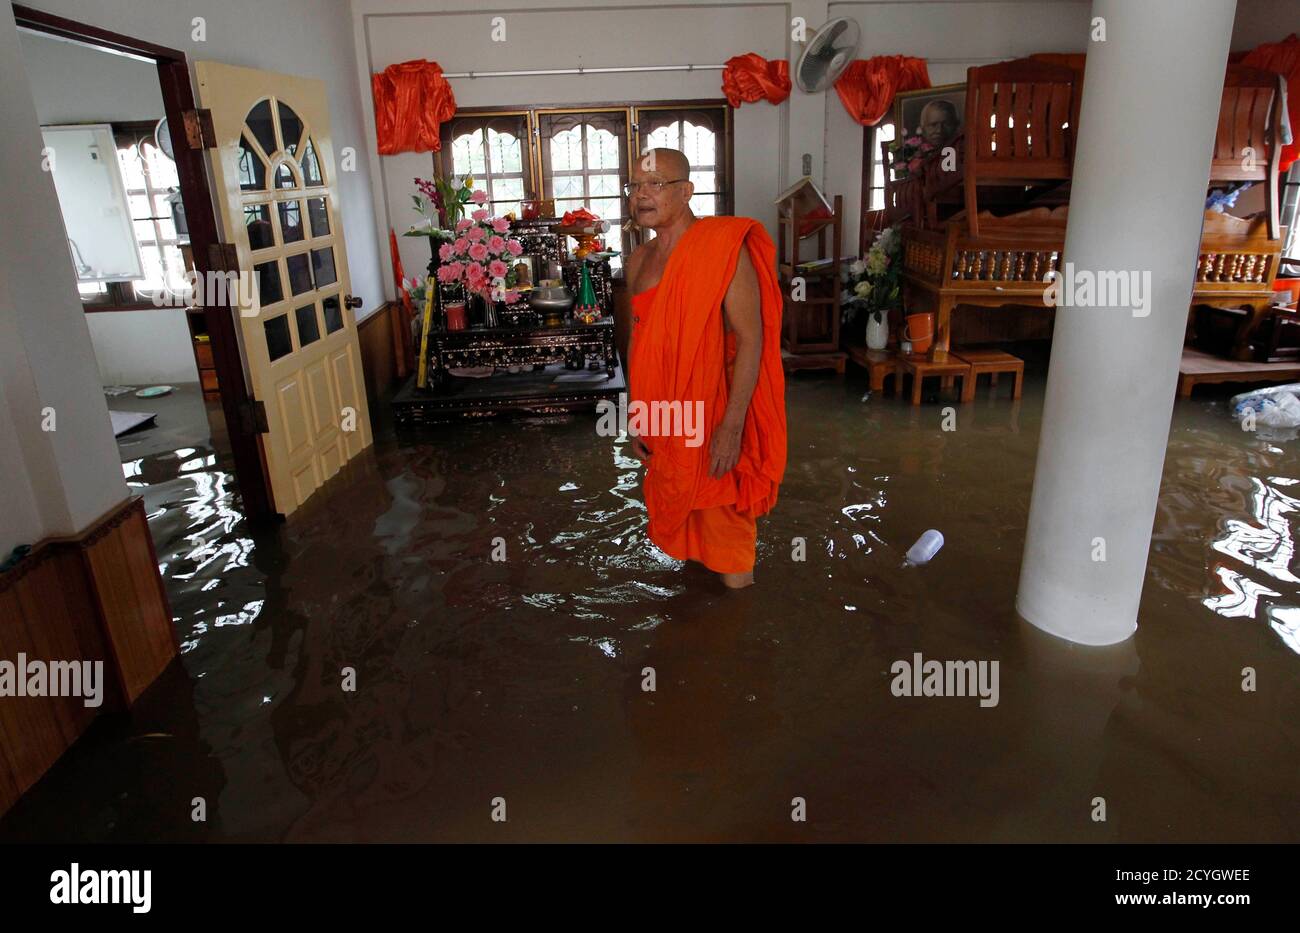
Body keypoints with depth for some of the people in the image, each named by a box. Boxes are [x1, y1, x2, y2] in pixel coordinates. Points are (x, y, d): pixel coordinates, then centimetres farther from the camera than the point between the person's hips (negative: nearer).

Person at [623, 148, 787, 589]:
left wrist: (732, 424, -22)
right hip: (663, 417, 7)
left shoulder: (723, 248, -13)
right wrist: (636, 419, 11)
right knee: (677, 510, 19)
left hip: (713, 416, -6)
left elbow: (749, 338, -17)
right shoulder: (638, 260, 9)